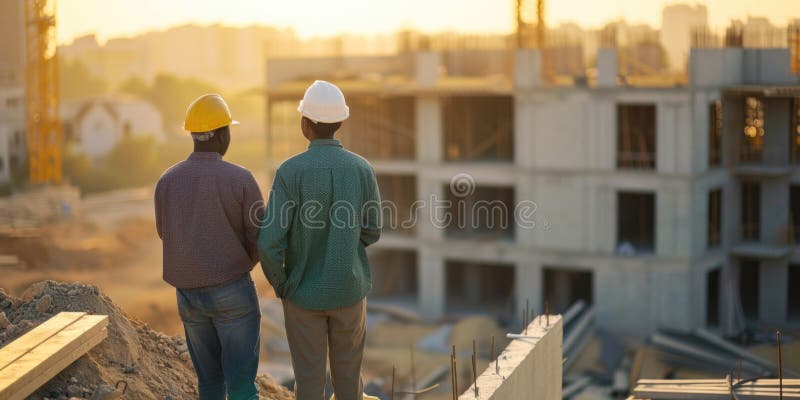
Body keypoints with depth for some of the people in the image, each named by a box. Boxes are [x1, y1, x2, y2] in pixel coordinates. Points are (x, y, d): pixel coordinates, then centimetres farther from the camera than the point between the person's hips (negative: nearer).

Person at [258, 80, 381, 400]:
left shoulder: (290, 172, -19)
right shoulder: (362, 169, -10)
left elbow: (269, 242, -21)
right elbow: (370, 233, 1)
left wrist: (279, 285, -1)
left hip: (305, 291, -2)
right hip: (348, 289, 2)